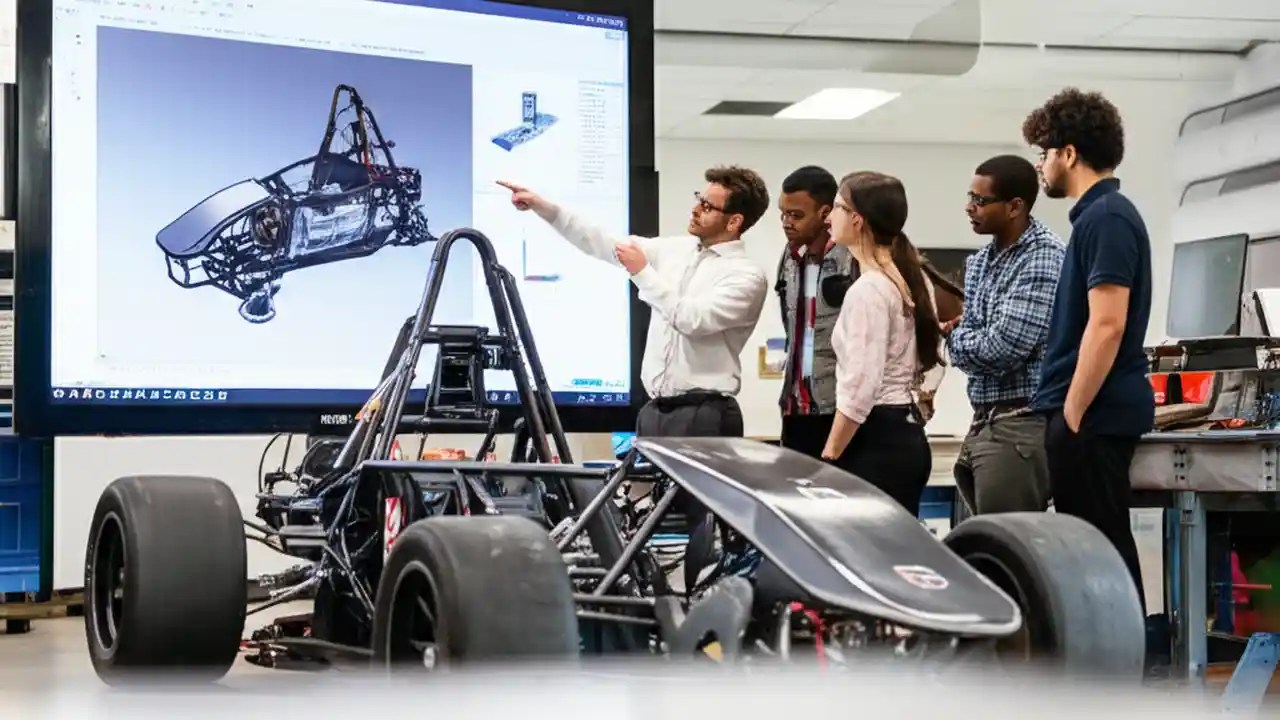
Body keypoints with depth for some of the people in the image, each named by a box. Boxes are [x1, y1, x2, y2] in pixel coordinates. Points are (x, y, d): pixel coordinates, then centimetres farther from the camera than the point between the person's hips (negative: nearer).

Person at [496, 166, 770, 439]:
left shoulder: (747, 276, -8)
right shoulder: (676, 249, 13)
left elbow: (693, 320, -20)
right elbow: (605, 244, 12)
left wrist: (643, 272, -13)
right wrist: (545, 207, 5)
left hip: (704, 416, -6)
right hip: (654, 410, 6)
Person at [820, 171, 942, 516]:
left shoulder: (867, 290, -16)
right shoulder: (912, 279, 12)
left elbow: (859, 387, -20)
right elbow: (932, 352, 20)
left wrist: (829, 456, -15)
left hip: (876, 440, -10)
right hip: (908, 435, 10)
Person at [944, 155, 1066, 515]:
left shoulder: (1044, 259, -14)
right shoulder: (980, 260, 13)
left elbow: (1002, 350, -21)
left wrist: (955, 334, -2)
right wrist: (958, 333, -10)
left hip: (1021, 426, -9)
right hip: (983, 422, 9)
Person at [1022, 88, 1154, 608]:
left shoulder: (1106, 218, -15)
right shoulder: (1100, 214, 16)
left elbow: (1106, 326, -22)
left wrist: (1072, 414, -19)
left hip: (1094, 412, -10)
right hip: (1096, 411, 10)